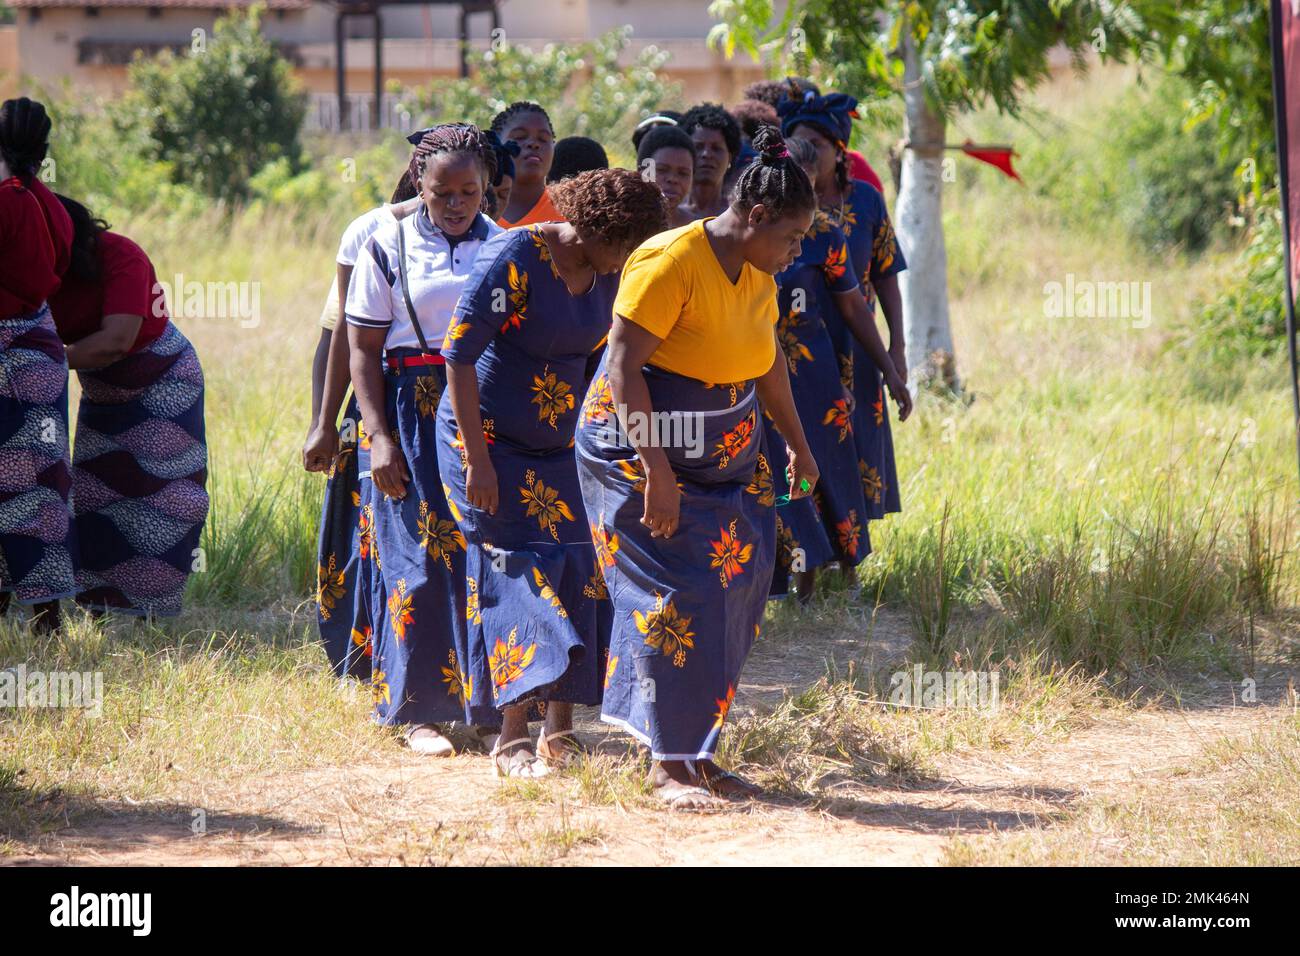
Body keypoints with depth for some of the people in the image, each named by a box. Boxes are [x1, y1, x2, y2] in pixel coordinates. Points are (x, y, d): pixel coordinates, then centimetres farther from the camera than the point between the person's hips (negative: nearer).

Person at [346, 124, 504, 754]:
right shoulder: (389, 248, 2)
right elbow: (363, 349, 1)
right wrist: (379, 436, -8)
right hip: (414, 417, -2)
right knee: (421, 559, -4)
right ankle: (420, 709, 2)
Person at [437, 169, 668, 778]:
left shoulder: (607, 276, 2)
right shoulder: (514, 260, -20)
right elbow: (458, 355, -19)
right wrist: (477, 460, -21)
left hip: (558, 448, 7)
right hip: (487, 441, -7)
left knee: (579, 578, 0)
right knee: (519, 575, -12)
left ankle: (560, 733, 8)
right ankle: (513, 741, -11)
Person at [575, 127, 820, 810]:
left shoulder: (757, 273, 6)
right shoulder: (671, 263, -20)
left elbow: (768, 361, 24)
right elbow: (623, 368, -24)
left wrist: (797, 444, 28)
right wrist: (656, 470, -27)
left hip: (725, 461, 8)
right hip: (643, 453, -8)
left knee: (730, 592, 4)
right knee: (677, 599, -10)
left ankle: (696, 752, 10)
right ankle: (669, 765, -3)